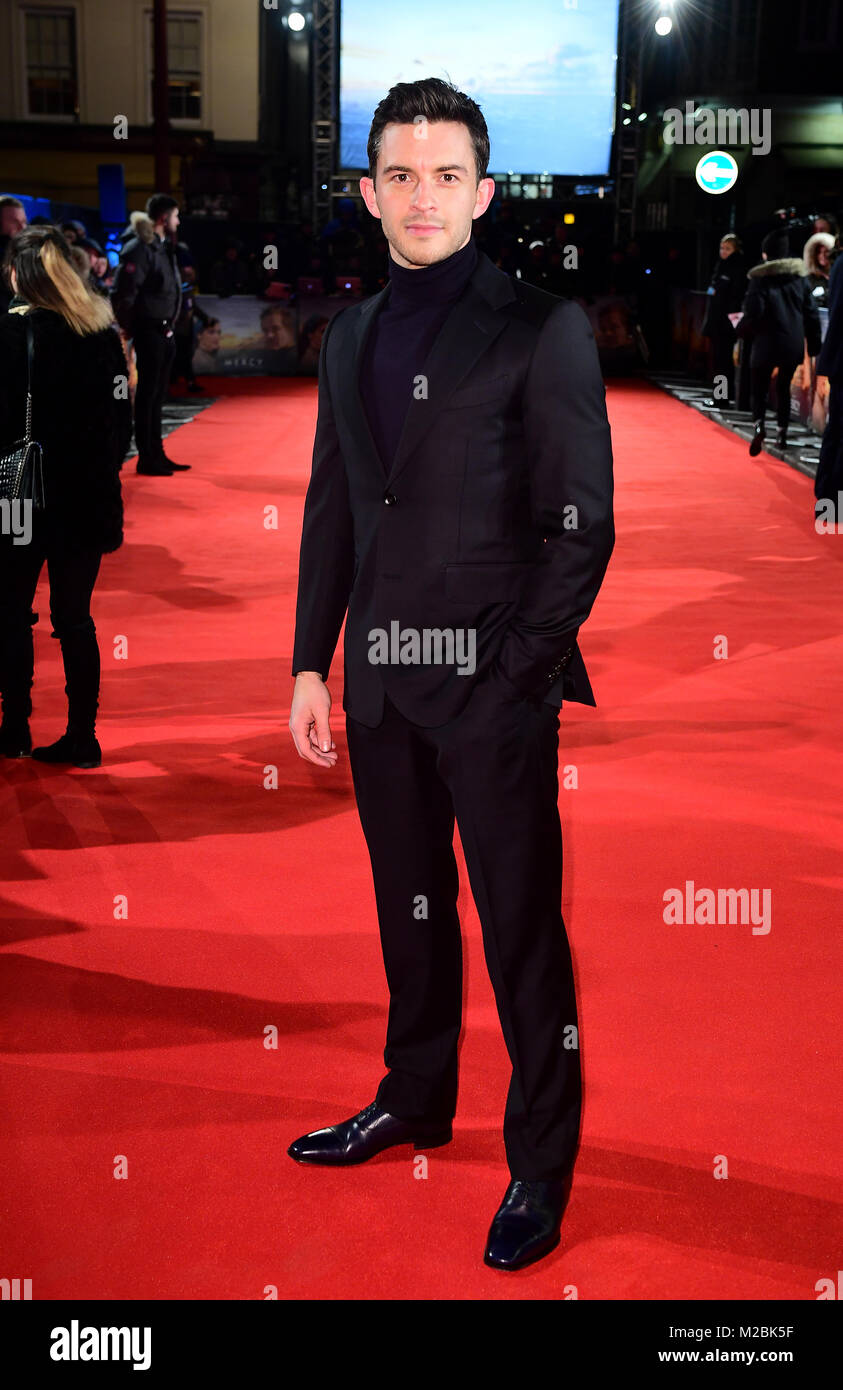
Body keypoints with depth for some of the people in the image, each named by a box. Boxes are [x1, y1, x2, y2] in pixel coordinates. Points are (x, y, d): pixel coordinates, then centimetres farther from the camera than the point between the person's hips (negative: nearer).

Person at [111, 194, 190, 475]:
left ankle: (157, 454, 22)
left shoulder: (164, 246, 14)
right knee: (147, 394, -3)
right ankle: (147, 459, 3)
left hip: (165, 332, 9)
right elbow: (122, 293, -20)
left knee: (157, 394, 14)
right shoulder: (139, 249, -15)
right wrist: (129, 327, -12)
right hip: (149, 332, -9)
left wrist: (170, 325, 13)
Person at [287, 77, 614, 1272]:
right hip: (382, 679, 6)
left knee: (523, 927, 2)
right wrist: (313, 664, 11)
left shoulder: (542, 329, -6)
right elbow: (332, 512, 15)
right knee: (410, 910, 18)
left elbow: (582, 524, -8)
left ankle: (542, 1164, 16)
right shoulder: (350, 337, 12)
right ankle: (415, 1100, 36)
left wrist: (522, 668, -12)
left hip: (492, 681, -6)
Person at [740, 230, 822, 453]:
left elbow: (753, 315, -15)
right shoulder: (799, 275, 4)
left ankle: (758, 424, -19)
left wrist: (741, 329, 6)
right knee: (784, 387, 17)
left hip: (767, 343, -4)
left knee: (759, 388, 6)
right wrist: (814, 345, 13)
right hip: (794, 344, 4)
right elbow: (811, 313, 6)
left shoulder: (760, 278, -9)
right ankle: (782, 433, 13)